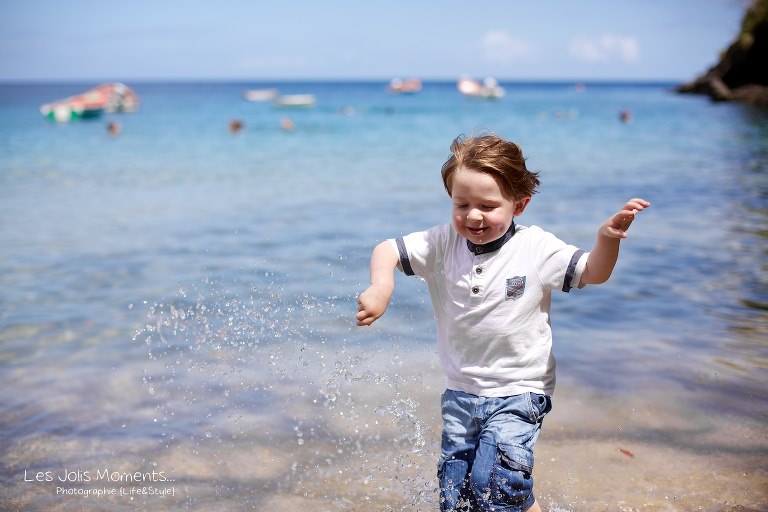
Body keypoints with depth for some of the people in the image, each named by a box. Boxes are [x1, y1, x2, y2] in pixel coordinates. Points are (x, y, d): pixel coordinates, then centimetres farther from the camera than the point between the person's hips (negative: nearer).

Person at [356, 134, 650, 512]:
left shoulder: (537, 248, -10)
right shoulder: (443, 244, -5)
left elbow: (591, 274, -7)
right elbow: (388, 250, -3)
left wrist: (608, 238, -27)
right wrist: (381, 287, -24)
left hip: (517, 394, -4)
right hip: (460, 394, 4)